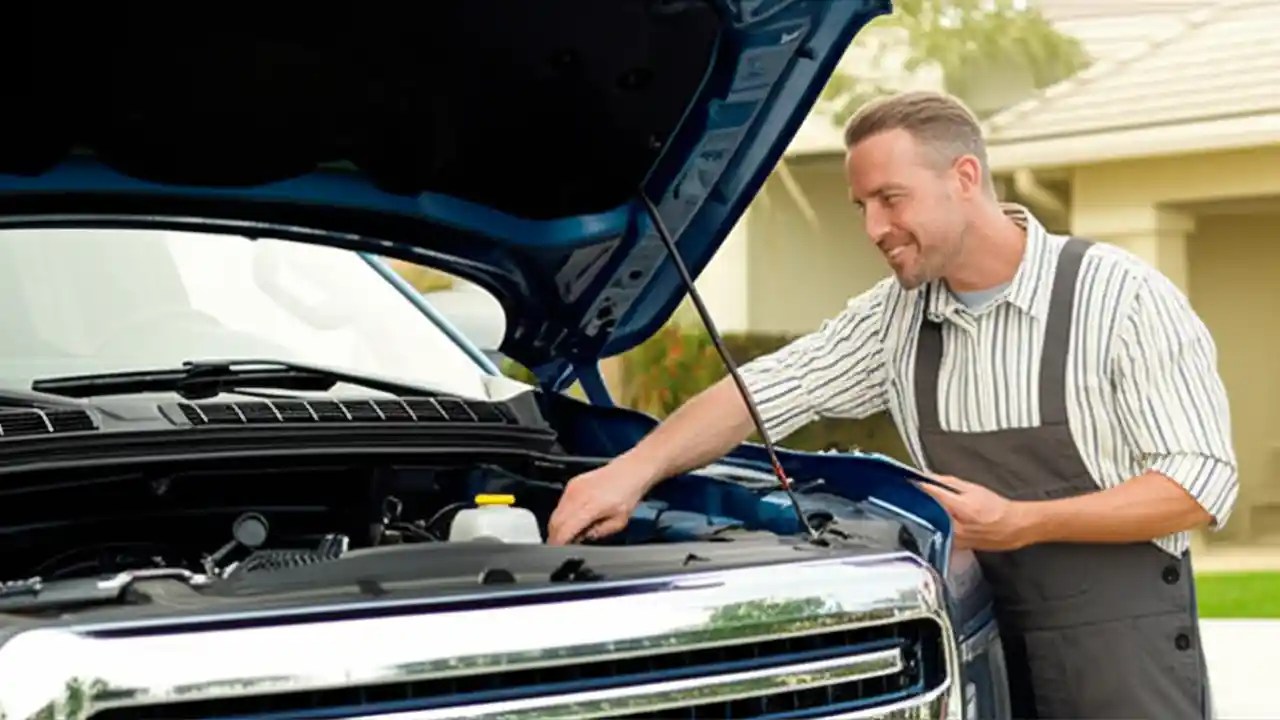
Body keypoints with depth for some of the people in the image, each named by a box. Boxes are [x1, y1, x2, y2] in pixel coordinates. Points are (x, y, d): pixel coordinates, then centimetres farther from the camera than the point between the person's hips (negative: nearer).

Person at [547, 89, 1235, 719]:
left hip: (1122, 638, -4)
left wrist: (1020, 523, -20)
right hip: (989, 633, 5)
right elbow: (766, 388, 1)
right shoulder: (895, 318, 5)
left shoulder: (1121, 297, -11)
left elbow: (1201, 483, -14)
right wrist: (634, 469, -15)